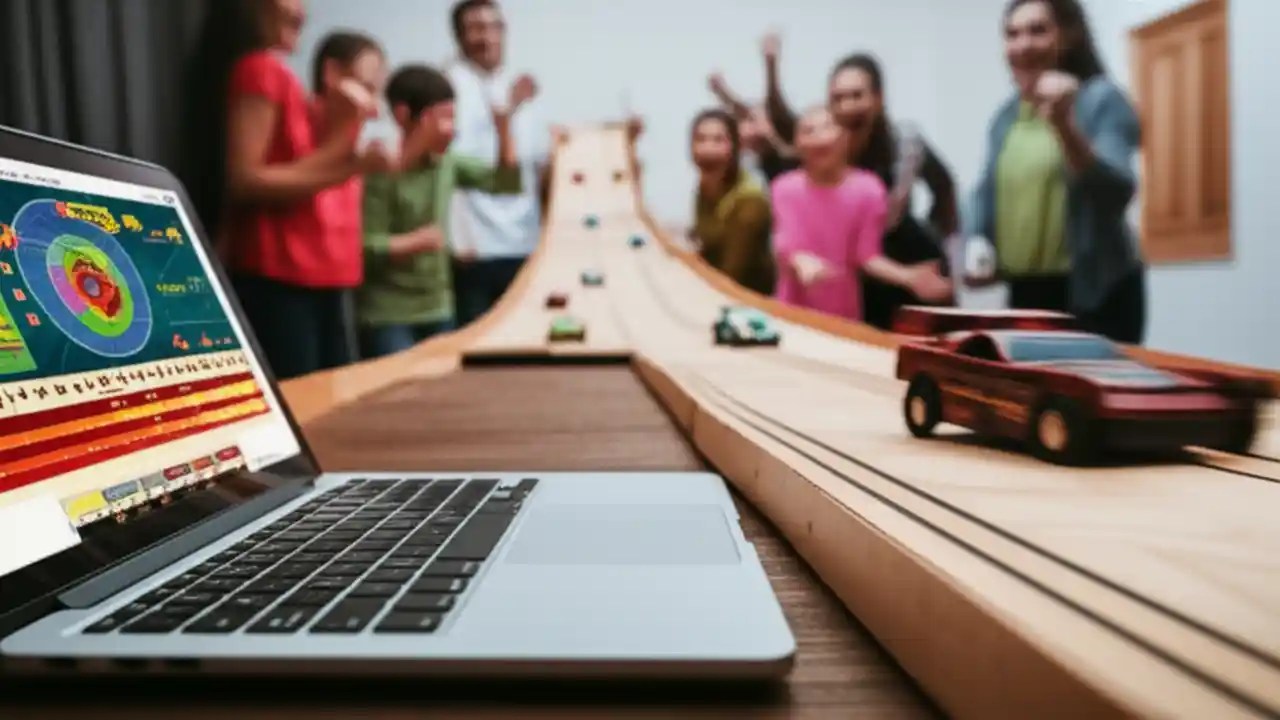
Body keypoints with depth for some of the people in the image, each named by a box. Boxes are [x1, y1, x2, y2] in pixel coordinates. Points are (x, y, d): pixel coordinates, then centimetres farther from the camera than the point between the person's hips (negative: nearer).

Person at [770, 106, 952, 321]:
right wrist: (803, 262, -38)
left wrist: (908, 276, -21)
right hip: (795, 310, 0)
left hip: (844, 313, 0)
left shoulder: (867, 189, -6)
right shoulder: (786, 188, -6)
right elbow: (786, 244, -15)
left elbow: (868, 255, -4)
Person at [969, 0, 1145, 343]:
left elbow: (1117, 192, -19)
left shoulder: (1102, 99, -6)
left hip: (1095, 291, -6)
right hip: (1025, 292, 6)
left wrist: (1064, 125, -30)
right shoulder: (1005, 117, 11)